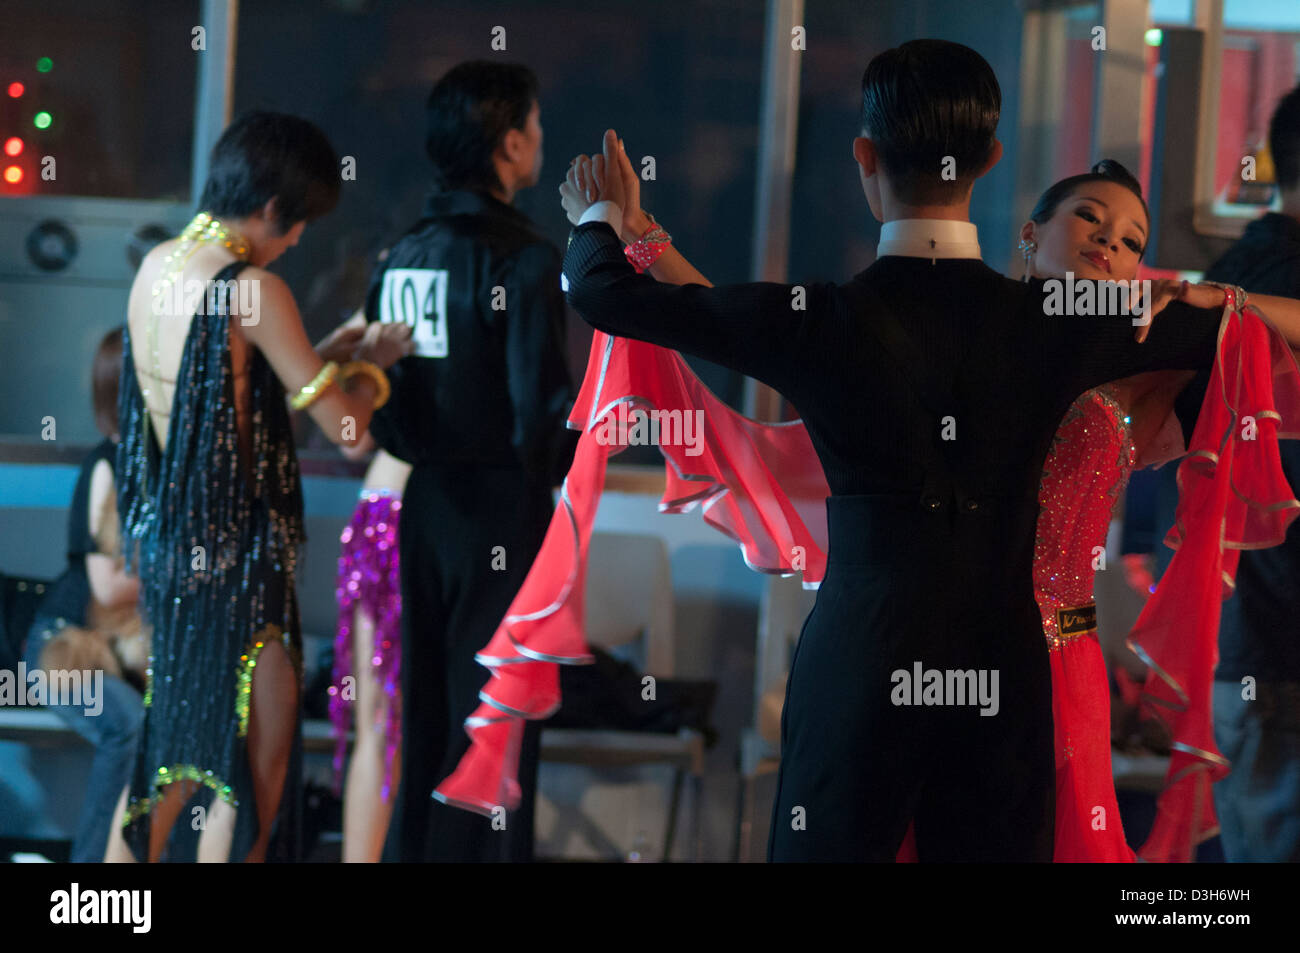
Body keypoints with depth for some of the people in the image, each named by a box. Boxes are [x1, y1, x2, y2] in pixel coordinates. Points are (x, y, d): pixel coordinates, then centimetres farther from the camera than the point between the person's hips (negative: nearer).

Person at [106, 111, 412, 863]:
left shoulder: (157, 266, 7)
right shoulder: (254, 289, -18)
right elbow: (344, 424, -15)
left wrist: (325, 355, 19)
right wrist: (371, 368, 5)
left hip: (162, 539, 9)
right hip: (232, 551, -9)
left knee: (171, 746, 20)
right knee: (257, 757, 0)